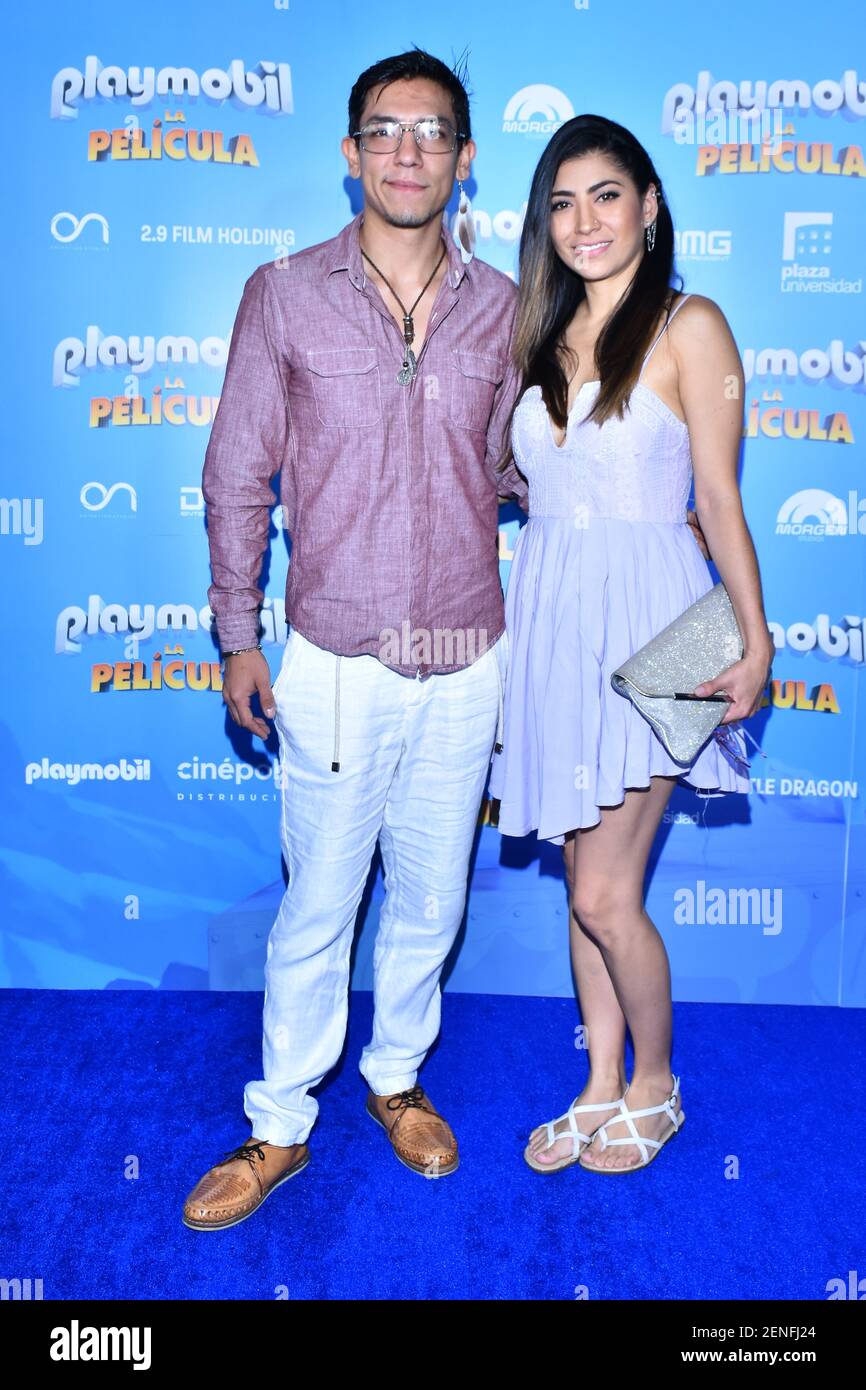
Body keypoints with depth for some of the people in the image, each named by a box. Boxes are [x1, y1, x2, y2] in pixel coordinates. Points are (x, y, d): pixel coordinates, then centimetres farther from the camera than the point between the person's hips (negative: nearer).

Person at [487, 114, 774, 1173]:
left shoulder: (688, 326, -4)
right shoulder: (544, 334, 13)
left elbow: (720, 498, -7)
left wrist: (754, 641, -11)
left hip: (644, 619, -6)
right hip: (549, 613, 6)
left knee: (606, 893, -4)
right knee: (584, 880, 13)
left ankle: (655, 1086, 22)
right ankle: (602, 1086, 30)